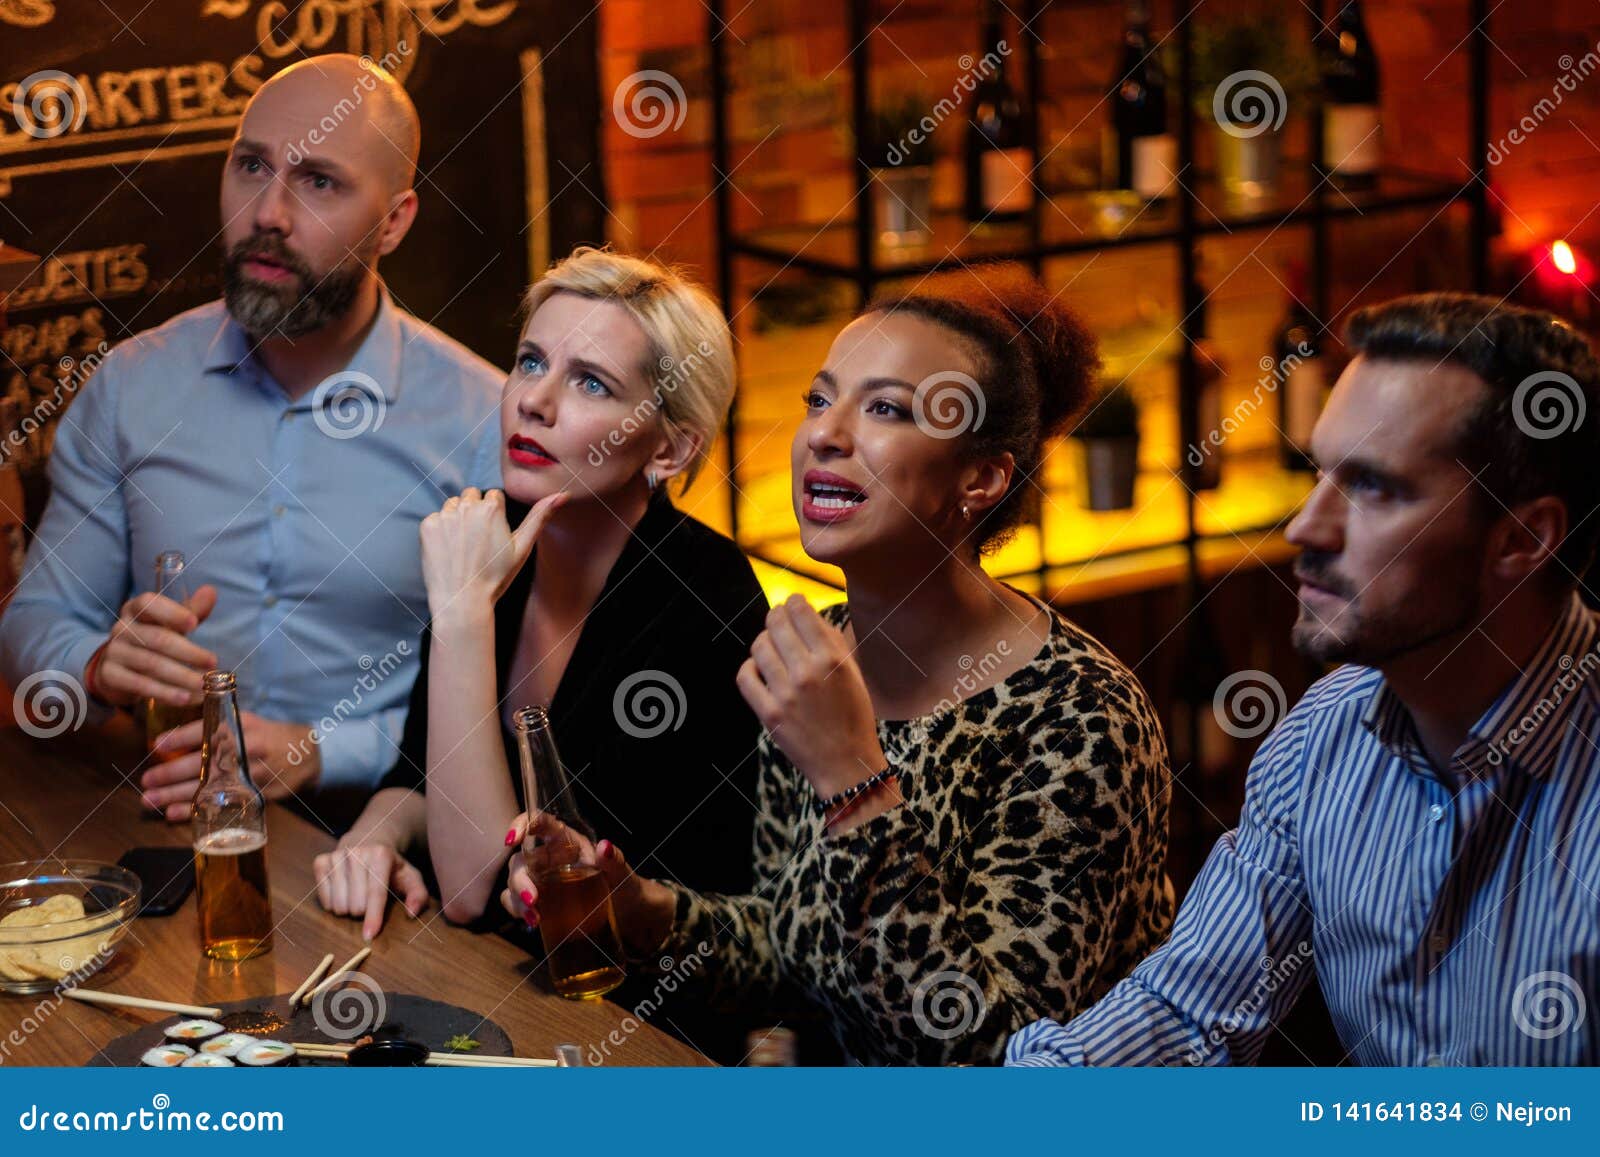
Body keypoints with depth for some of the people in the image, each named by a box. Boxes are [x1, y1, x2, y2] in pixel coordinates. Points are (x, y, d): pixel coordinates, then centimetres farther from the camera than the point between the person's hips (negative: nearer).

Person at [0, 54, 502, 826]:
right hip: (160, 819, 3)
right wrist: (103, 668, -11)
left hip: (367, 821, -2)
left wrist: (317, 752, -16)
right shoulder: (130, 387, 7)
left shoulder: (483, 419, -4)